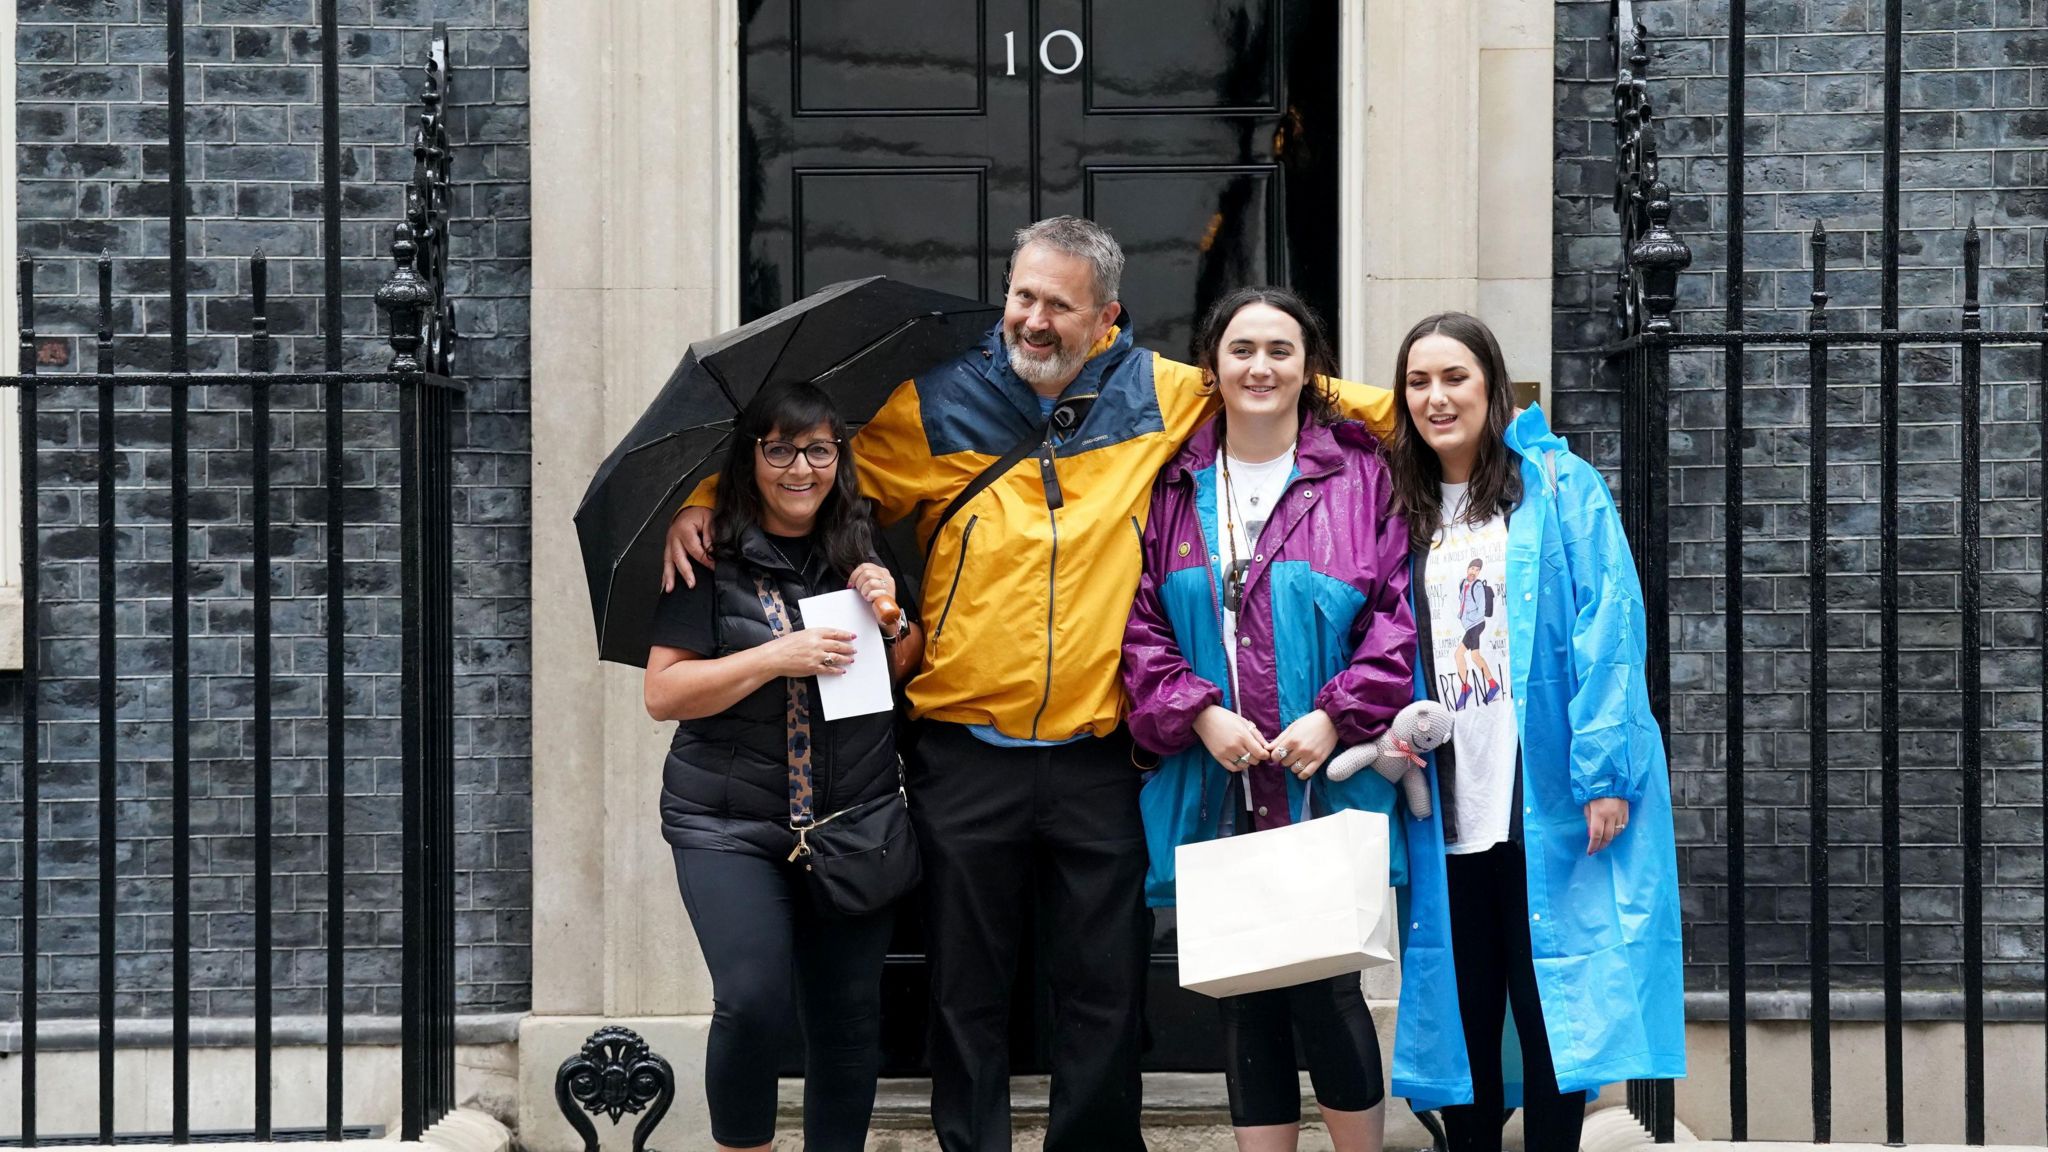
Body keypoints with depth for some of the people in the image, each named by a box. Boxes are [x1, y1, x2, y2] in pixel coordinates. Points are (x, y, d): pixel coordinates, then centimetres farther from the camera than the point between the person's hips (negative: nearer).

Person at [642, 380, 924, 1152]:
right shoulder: (710, 560, -3)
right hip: (730, 822, -4)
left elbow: (916, 677, 14)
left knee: (849, 1021, 4)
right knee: (753, 1001, -18)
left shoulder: (862, 552, 9)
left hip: (855, 824, 4)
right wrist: (777, 658, -16)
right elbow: (663, 694, -8)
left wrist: (890, 618, -6)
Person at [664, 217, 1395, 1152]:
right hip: (966, 754, 0)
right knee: (967, 992, 9)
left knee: (1105, 993, 9)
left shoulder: (1157, 396, 2)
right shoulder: (934, 406, -1)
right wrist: (701, 501, -5)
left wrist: (1395, 408, 5)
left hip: (1097, 756, 1)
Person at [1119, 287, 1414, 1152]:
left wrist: (1336, 716, -13)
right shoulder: (1174, 485, 9)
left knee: (1325, 990, -4)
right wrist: (1198, 714, -9)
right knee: (1243, 1004, 8)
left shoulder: (1359, 473, 2)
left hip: (1328, 783, -3)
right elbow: (1140, 622, 5)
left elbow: (1395, 613, -2)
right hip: (1215, 792, 3)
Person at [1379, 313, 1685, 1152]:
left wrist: (1603, 773, -16)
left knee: (1554, 1003, -1)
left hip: (1548, 799, -4)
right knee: (1461, 1011, 8)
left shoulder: (1560, 487, -1)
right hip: (1448, 812, 4)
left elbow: (1607, 633, -9)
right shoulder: (1405, 514, 13)